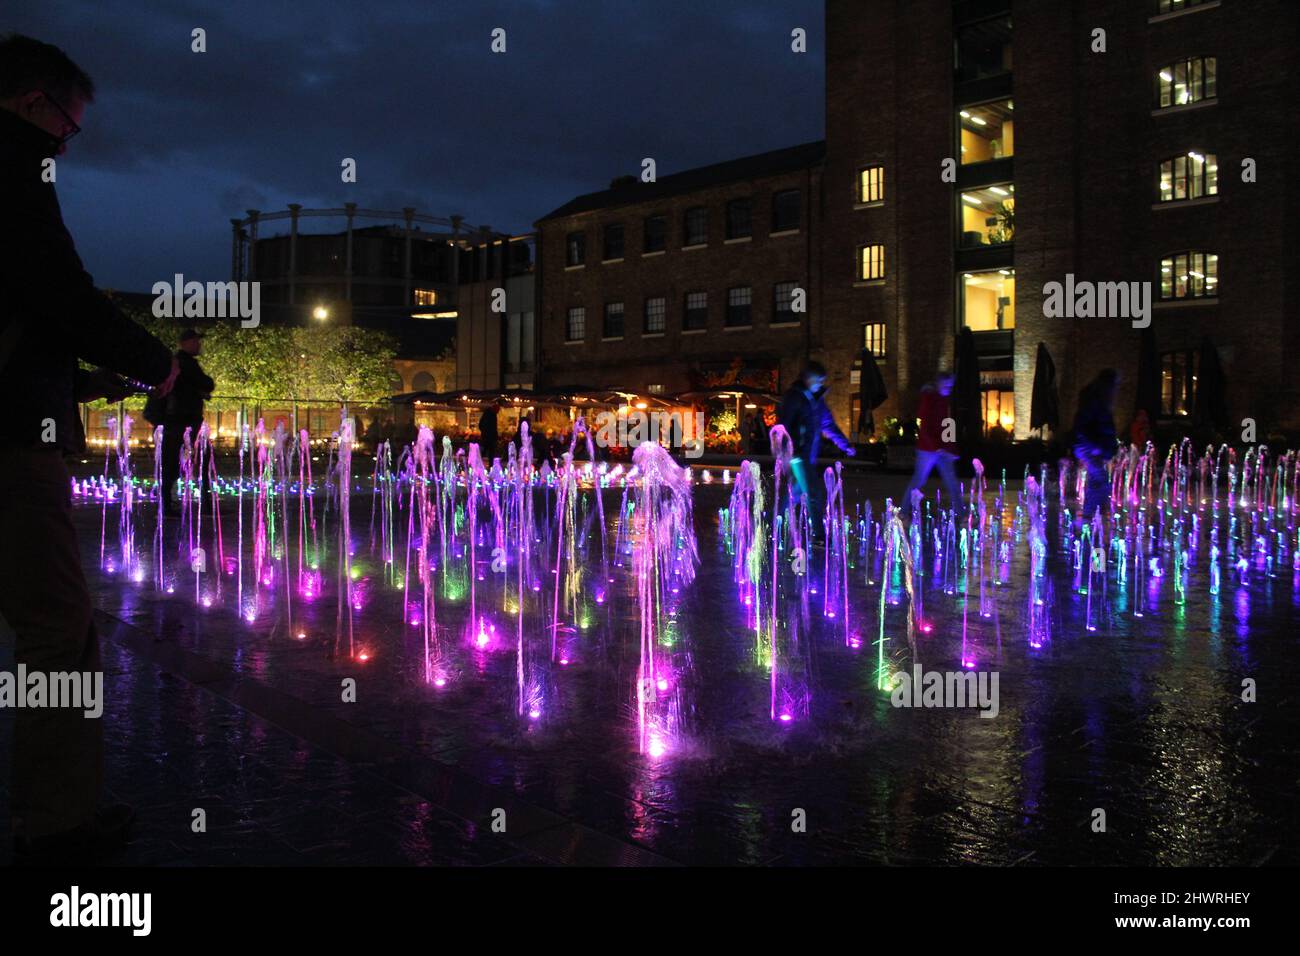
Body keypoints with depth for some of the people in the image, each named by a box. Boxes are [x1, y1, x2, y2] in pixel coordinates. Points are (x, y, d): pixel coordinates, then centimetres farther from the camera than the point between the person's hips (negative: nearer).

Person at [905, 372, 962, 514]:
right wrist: (935, 446, -20)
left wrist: (952, 449, 9)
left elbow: (948, 427, 15)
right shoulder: (928, 398, -9)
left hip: (943, 450, 7)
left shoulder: (946, 400, 12)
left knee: (951, 482, 5)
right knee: (918, 480, 1)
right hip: (928, 449, -6)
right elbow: (923, 426, -14)